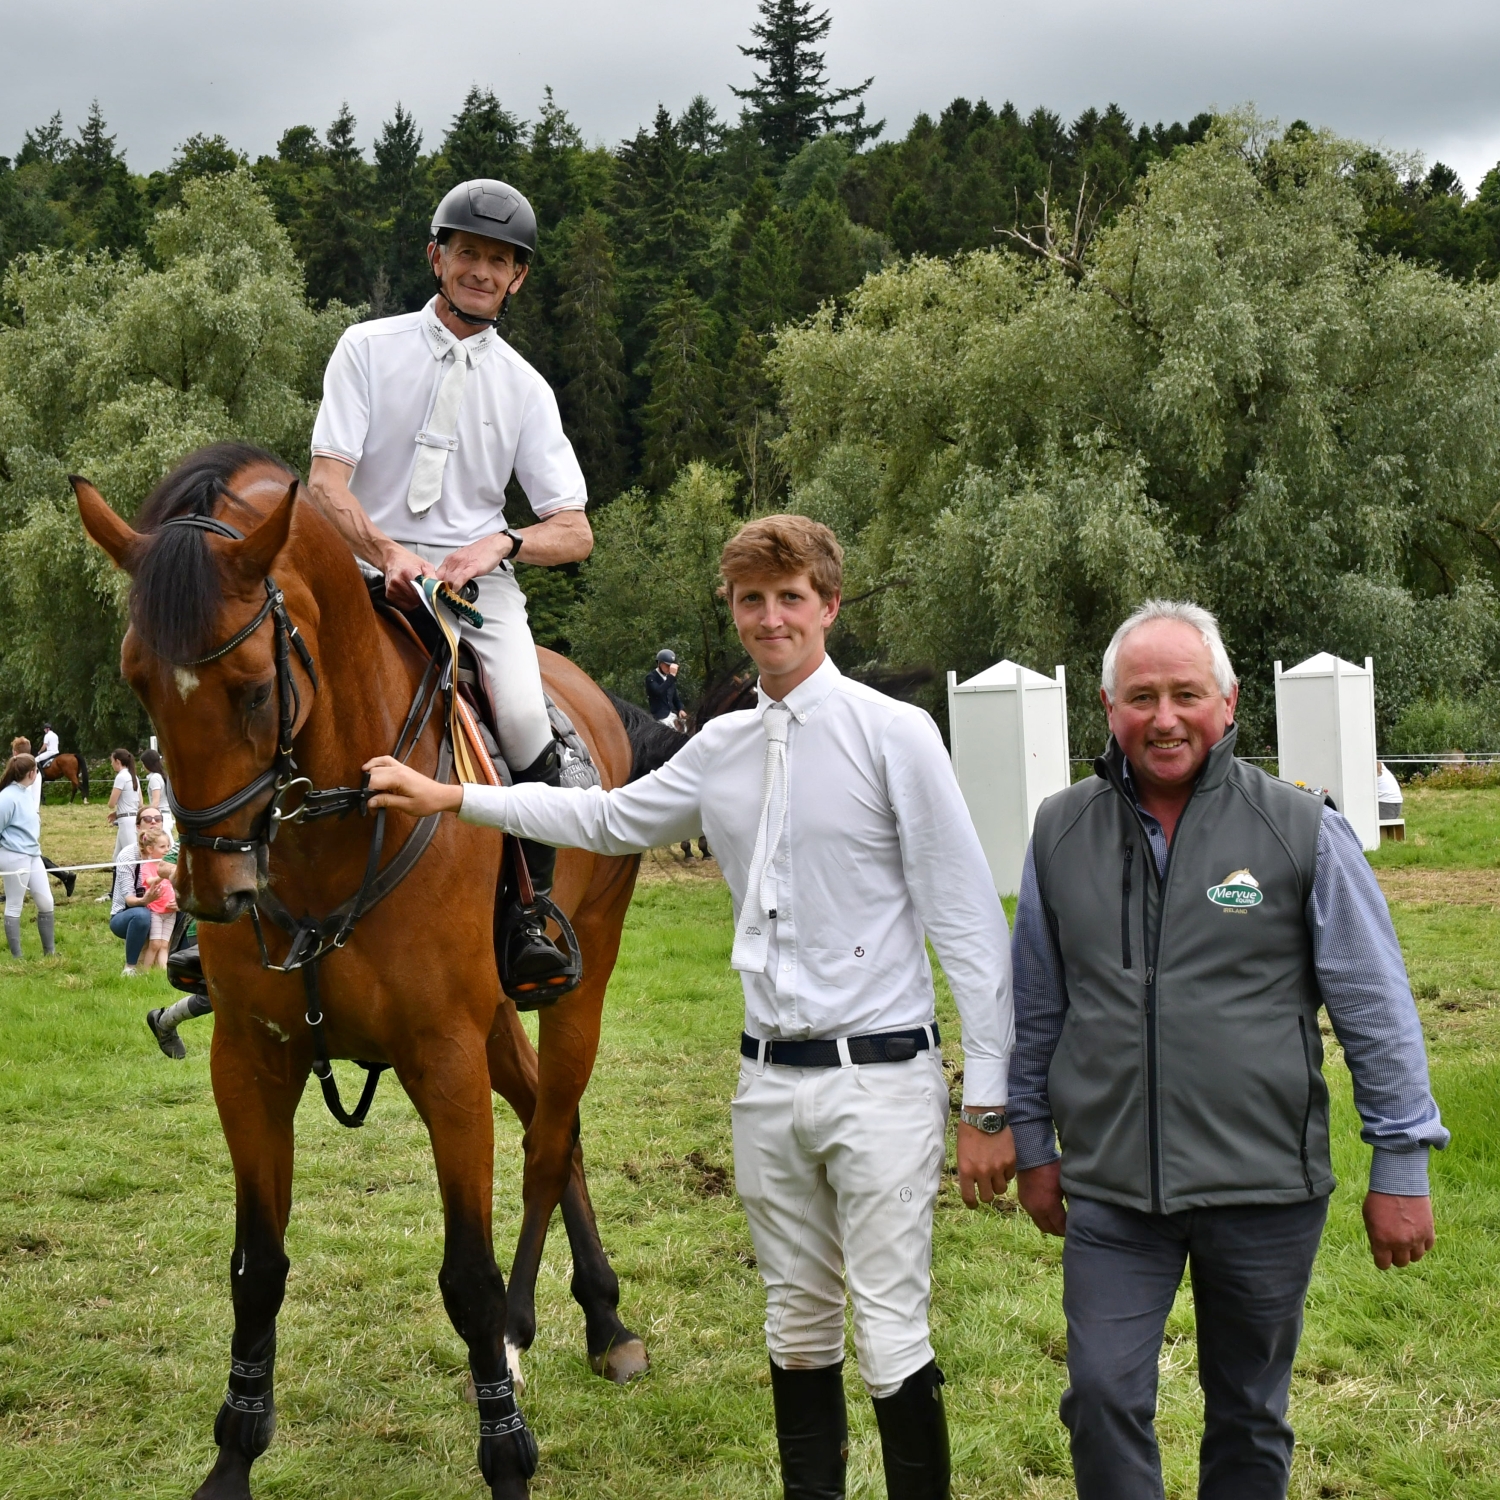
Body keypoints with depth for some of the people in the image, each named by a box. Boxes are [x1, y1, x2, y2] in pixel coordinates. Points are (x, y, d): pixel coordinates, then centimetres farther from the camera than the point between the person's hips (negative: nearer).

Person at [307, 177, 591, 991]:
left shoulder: (524, 388, 9)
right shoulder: (369, 348, 5)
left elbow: (574, 532, 6)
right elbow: (326, 482, -4)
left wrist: (500, 544, -15)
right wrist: (390, 555, -21)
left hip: (477, 577, 1)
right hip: (372, 571, 0)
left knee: (526, 723, -25)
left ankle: (530, 923, -9)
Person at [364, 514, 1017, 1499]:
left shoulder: (893, 734, -9)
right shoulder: (722, 750, 9)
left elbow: (969, 924, -10)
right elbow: (612, 819, 25)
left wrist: (989, 1106, -13)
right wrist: (448, 798, 22)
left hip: (878, 1079, -6)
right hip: (770, 1081, 6)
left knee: (892, 1342, -6)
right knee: (800, 1331, 16)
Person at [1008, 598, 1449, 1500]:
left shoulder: (1301, 831, -5)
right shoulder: (1061, 833, 4)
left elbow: (1377, 1009, -2)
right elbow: (1037, 1007, 13)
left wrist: (1401, 1164, -4)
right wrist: (1034, 1147, 14)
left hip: (1265, 1188, -1)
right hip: (1110, 1190, 2)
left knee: (1251, 1416, 13)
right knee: (1104, 1399, -3)